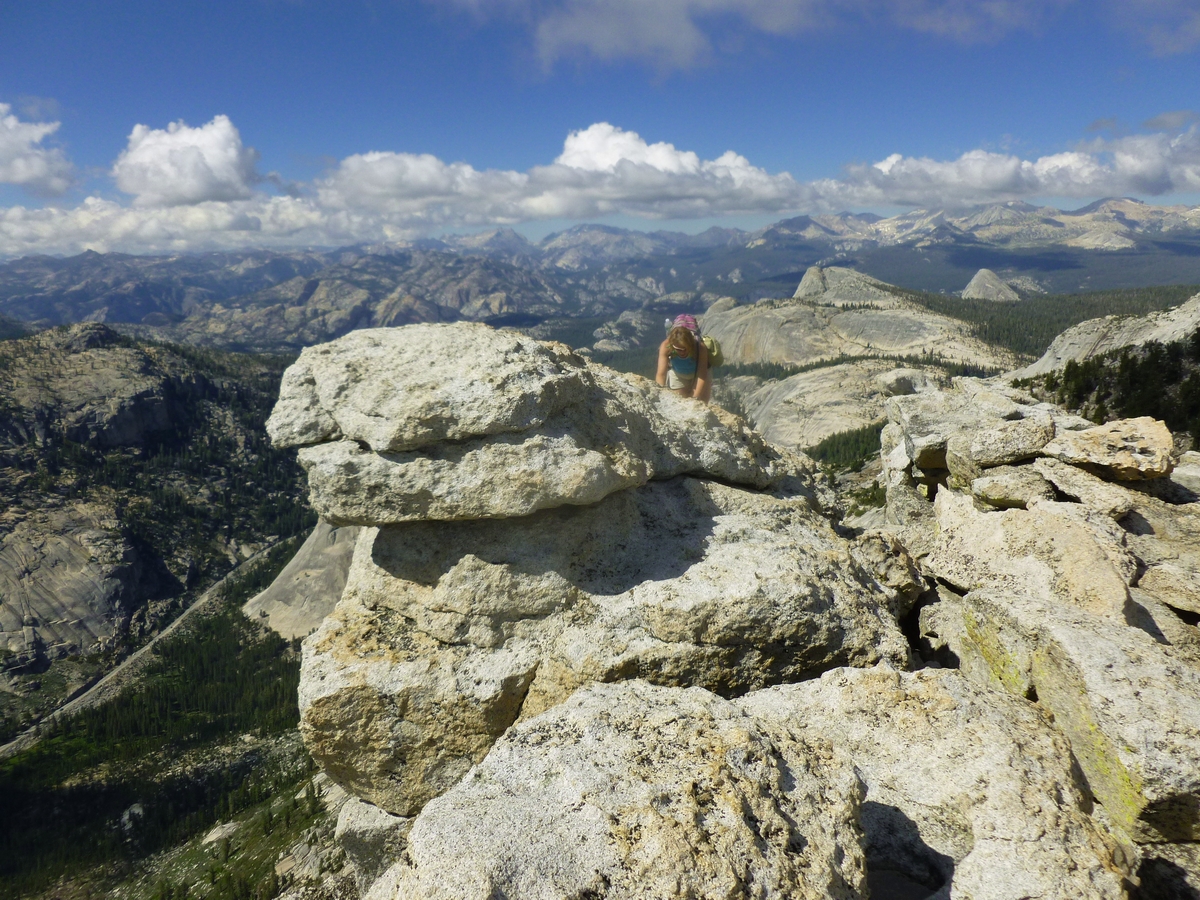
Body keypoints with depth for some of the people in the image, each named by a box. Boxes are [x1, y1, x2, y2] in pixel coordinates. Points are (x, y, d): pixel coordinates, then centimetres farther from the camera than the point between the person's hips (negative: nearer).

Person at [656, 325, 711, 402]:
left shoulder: (700, 348, -39)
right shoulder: (666, 346, -37)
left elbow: (702, 376, -37)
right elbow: (661, 374, -40)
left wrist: (695, 398, -44)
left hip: (697, 373, -1)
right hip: (677, 375, 1)